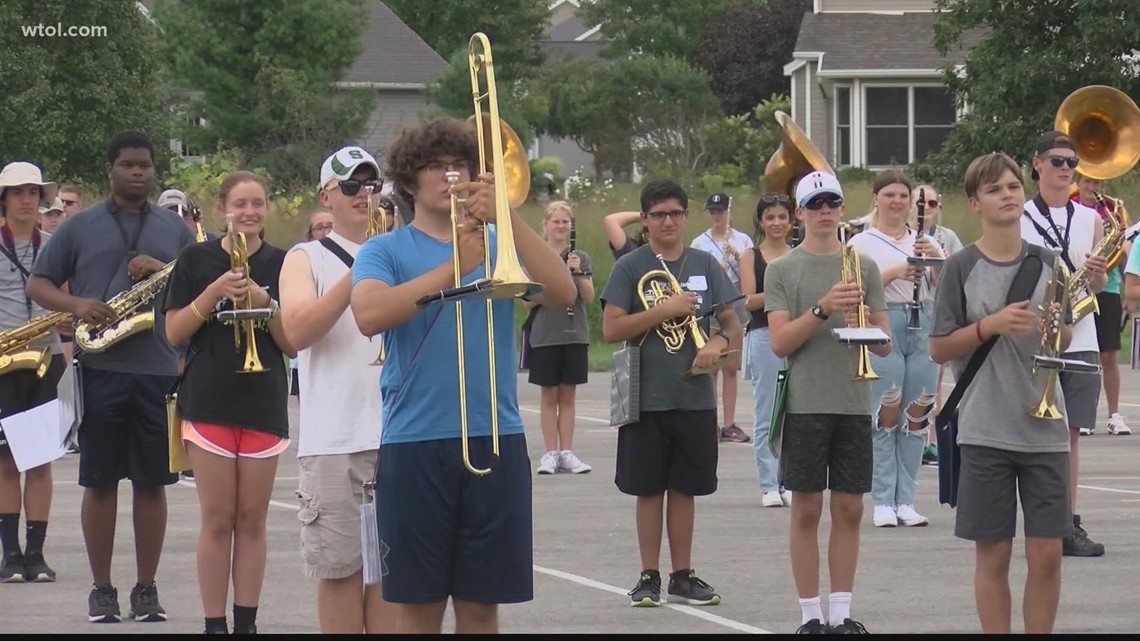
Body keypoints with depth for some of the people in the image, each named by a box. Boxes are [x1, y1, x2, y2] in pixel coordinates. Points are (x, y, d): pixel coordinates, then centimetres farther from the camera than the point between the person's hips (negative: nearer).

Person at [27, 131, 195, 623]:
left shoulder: (175, 229, 13)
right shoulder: (80, 227, 8)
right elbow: (38, 284, 8)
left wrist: (165, 271, -7)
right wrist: (76, 305, -11)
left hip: (159, 370, 1)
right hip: (99, 369, -1)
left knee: (152, 483, 3)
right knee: (99, 482, 2)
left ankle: (146, 588, 11)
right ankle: (101, 588, 10)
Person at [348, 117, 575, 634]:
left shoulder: (500, 247, 12)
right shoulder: (386, 251, 6)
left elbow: (563, 294, -6)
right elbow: (369, 314, -15)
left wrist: (508, 218, -15)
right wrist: (450, 270, -19)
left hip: (496, 440, 2)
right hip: (415, 443, -2)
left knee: (481, 605, 5)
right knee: (420, 605, 1)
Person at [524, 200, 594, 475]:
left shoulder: (580, 258, 7)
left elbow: (589, 298, 0)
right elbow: (527, 301, -2)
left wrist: (578, 273, -16)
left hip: (574, 335, 2)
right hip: (545, 336, -2)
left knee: (568, 394, 4)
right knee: (549, 394, 0)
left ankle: (567, 452, 7)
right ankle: (550, 453, 3)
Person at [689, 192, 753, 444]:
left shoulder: (742, 240, 7)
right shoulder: (700, 243, 3)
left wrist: (737, 255, -18)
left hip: (735, 304, 2)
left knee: (731, 368, 4)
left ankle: (729, 425, 6)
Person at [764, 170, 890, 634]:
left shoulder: (864, 268, 10)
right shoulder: (782, 271, 3)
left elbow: (885, 347, 9)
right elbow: (779, 343, -6)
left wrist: (864, 323, -13)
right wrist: (823, 309, -18)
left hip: (854, 404, 2)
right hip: (805, 403, -2)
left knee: (849, 509, 4)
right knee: (807, 508, 1)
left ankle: (841, 613, 10)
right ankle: (810, 614, 6)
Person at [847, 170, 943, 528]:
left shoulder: (925, 240, 17)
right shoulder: (863, 243, 6)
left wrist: (935, 257, -10)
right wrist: (895, 272, -17)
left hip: (923, 326, 4)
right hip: (883, 326, -4)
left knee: (917, 415, 2)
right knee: (886, 414, -7)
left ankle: (906, 501, 8)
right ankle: (883, 502, -1)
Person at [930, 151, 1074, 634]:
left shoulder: (1046, 263, 7)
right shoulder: (962, 267, -2)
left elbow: (1063, 341, 14)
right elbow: (938, 349, -2)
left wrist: (1057, 325, -8)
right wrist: (991, 325, -15)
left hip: (1044, 426, 2)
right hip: (986, 428, -2)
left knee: (1047, 554, 0)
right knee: (994, 554, 2)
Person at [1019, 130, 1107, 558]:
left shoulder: (1089, 219, 11)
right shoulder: (1017, 218, 2)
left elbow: (1096, 288, 10)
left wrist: (1098, 275, -13)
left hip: (1078, 340, 3)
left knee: (1069, 434, 4)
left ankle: (1069, 526, 6)